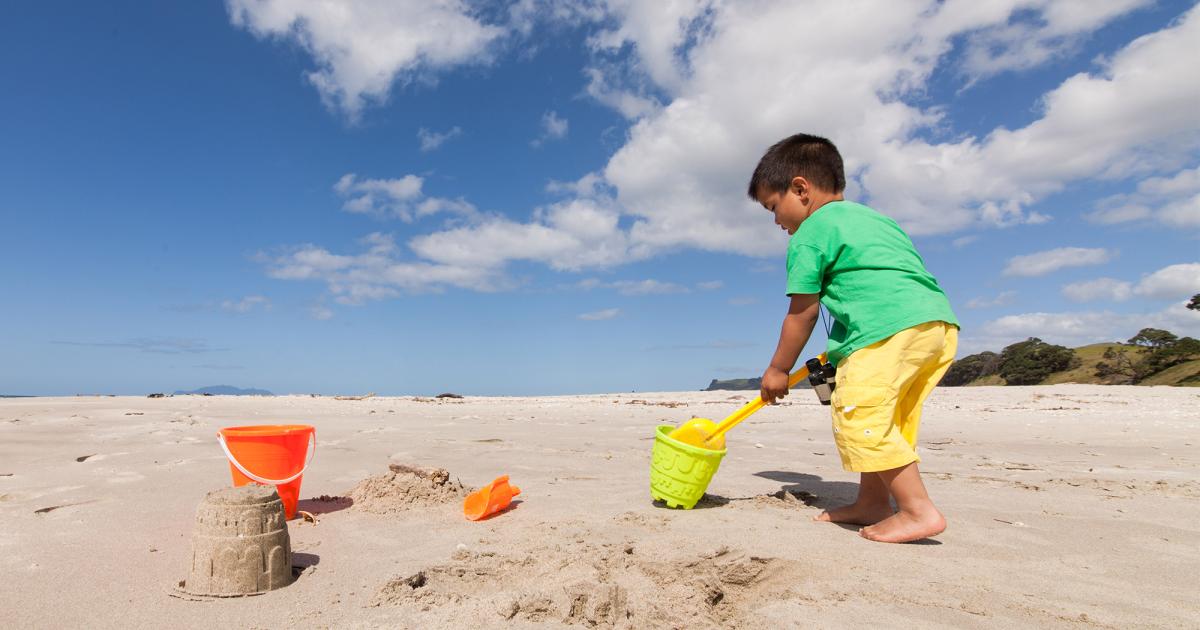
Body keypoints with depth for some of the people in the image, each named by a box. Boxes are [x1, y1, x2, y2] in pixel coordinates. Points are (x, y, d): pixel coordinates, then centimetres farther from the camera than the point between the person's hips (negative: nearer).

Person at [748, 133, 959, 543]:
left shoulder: (809, 234, 4)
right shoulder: (874, 217, 30)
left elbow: (803, 312, 4)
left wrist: (778, 369, 16)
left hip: (889, 329, -10)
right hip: (942, 323, 10)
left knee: (859, 417, -7)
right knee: (884, 418, 16)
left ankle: (918, 509, -7)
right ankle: (873, 501, 23)